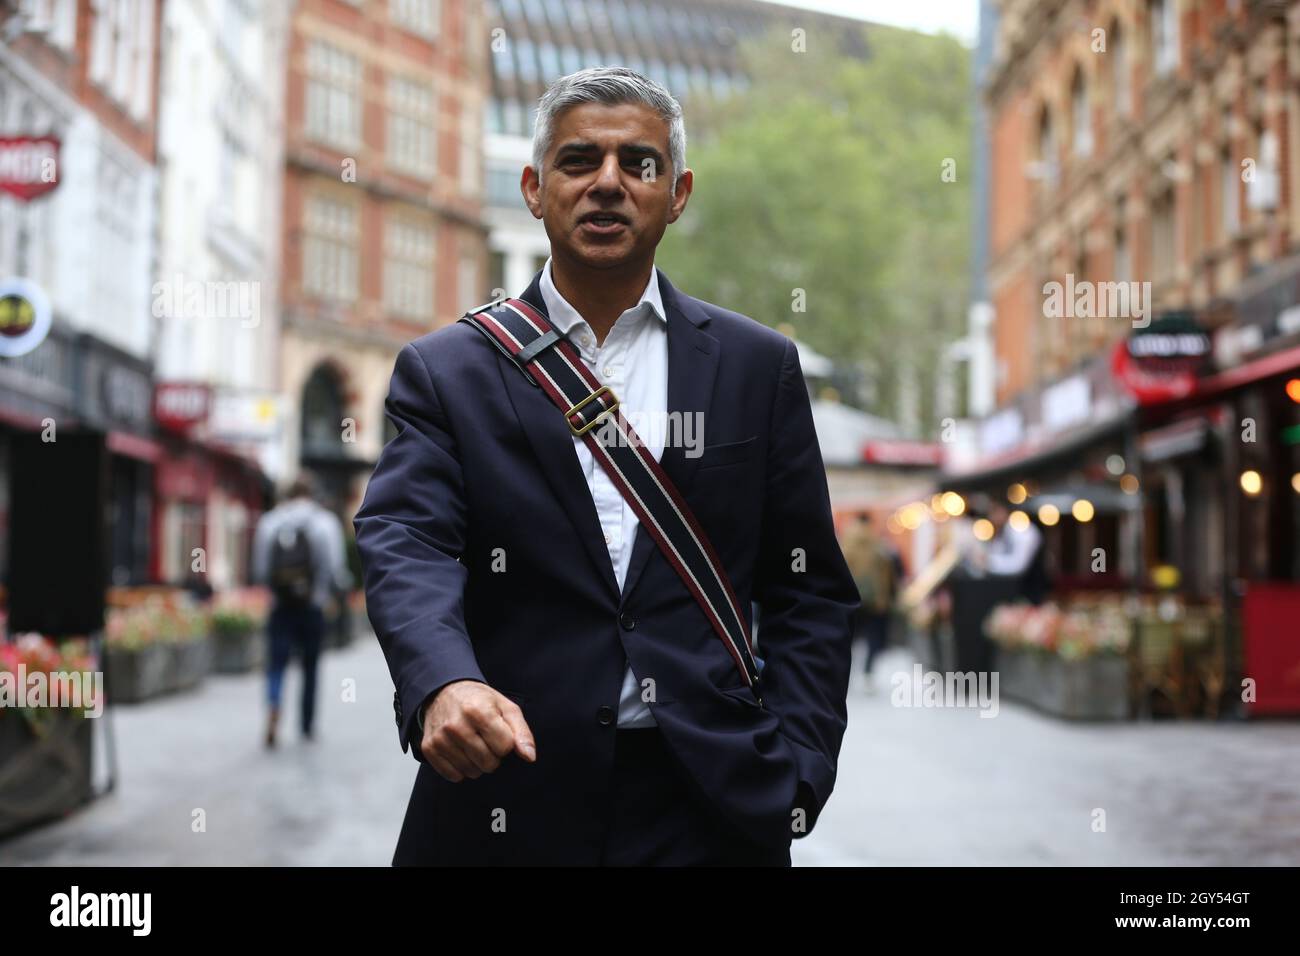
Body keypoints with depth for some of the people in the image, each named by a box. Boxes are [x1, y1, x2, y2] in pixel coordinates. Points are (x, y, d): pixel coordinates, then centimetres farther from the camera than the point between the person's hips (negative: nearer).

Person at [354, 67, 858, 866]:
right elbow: (408, 548, -12)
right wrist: (445, 684, -32)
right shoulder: (446, 372, 2)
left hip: (711, 807, 1)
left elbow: (809, 590, 5)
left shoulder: (758, 368, 6)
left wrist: (796, 776, -6)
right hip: (510, 805, 0)